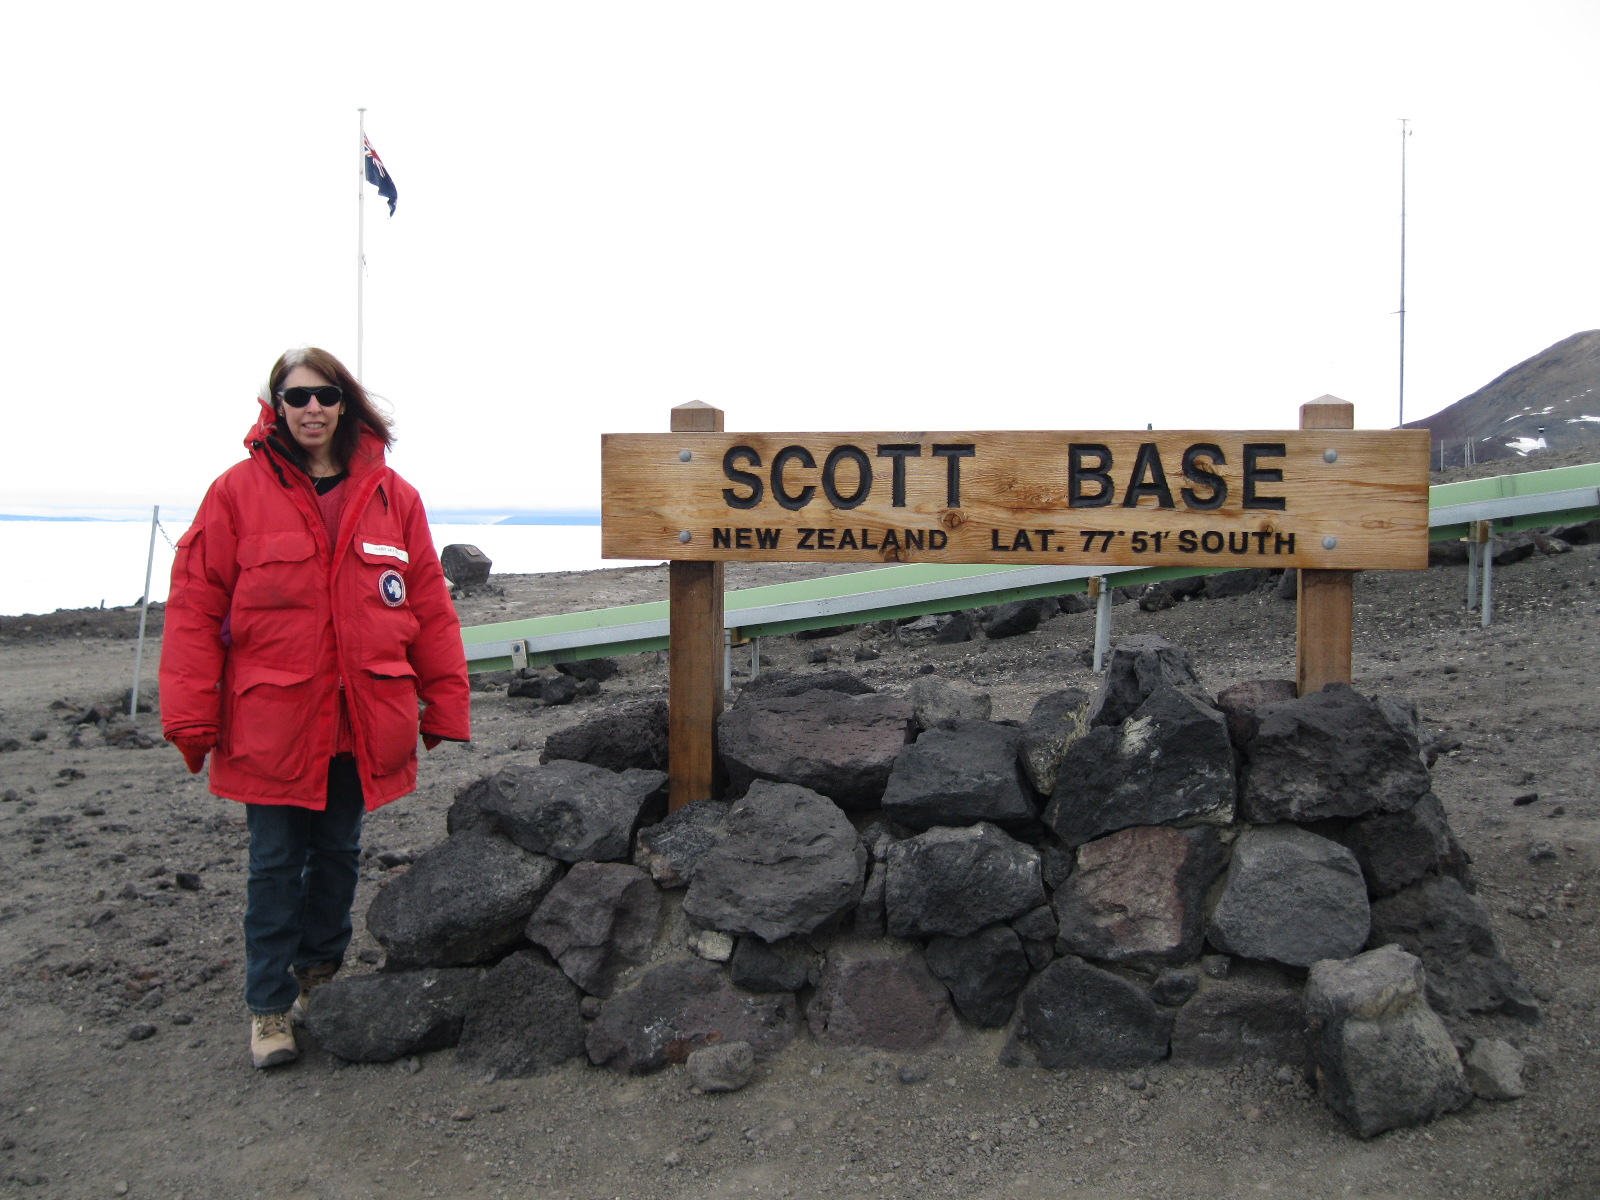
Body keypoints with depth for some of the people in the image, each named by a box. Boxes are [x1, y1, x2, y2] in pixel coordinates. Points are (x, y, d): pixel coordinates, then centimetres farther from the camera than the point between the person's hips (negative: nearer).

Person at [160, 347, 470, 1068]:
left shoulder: (392, 497, 3)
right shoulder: (238, 492, -3)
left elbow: (430, 609, 4)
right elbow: (195, 605, -4)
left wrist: (445, 707, 3)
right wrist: (192, 717, -9)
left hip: (363, 719, 3)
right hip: (271, 719, -2)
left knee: (339, 852, 16)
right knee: (276, 862, 6)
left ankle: (320, 972, 36)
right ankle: (269, 1007, 20)